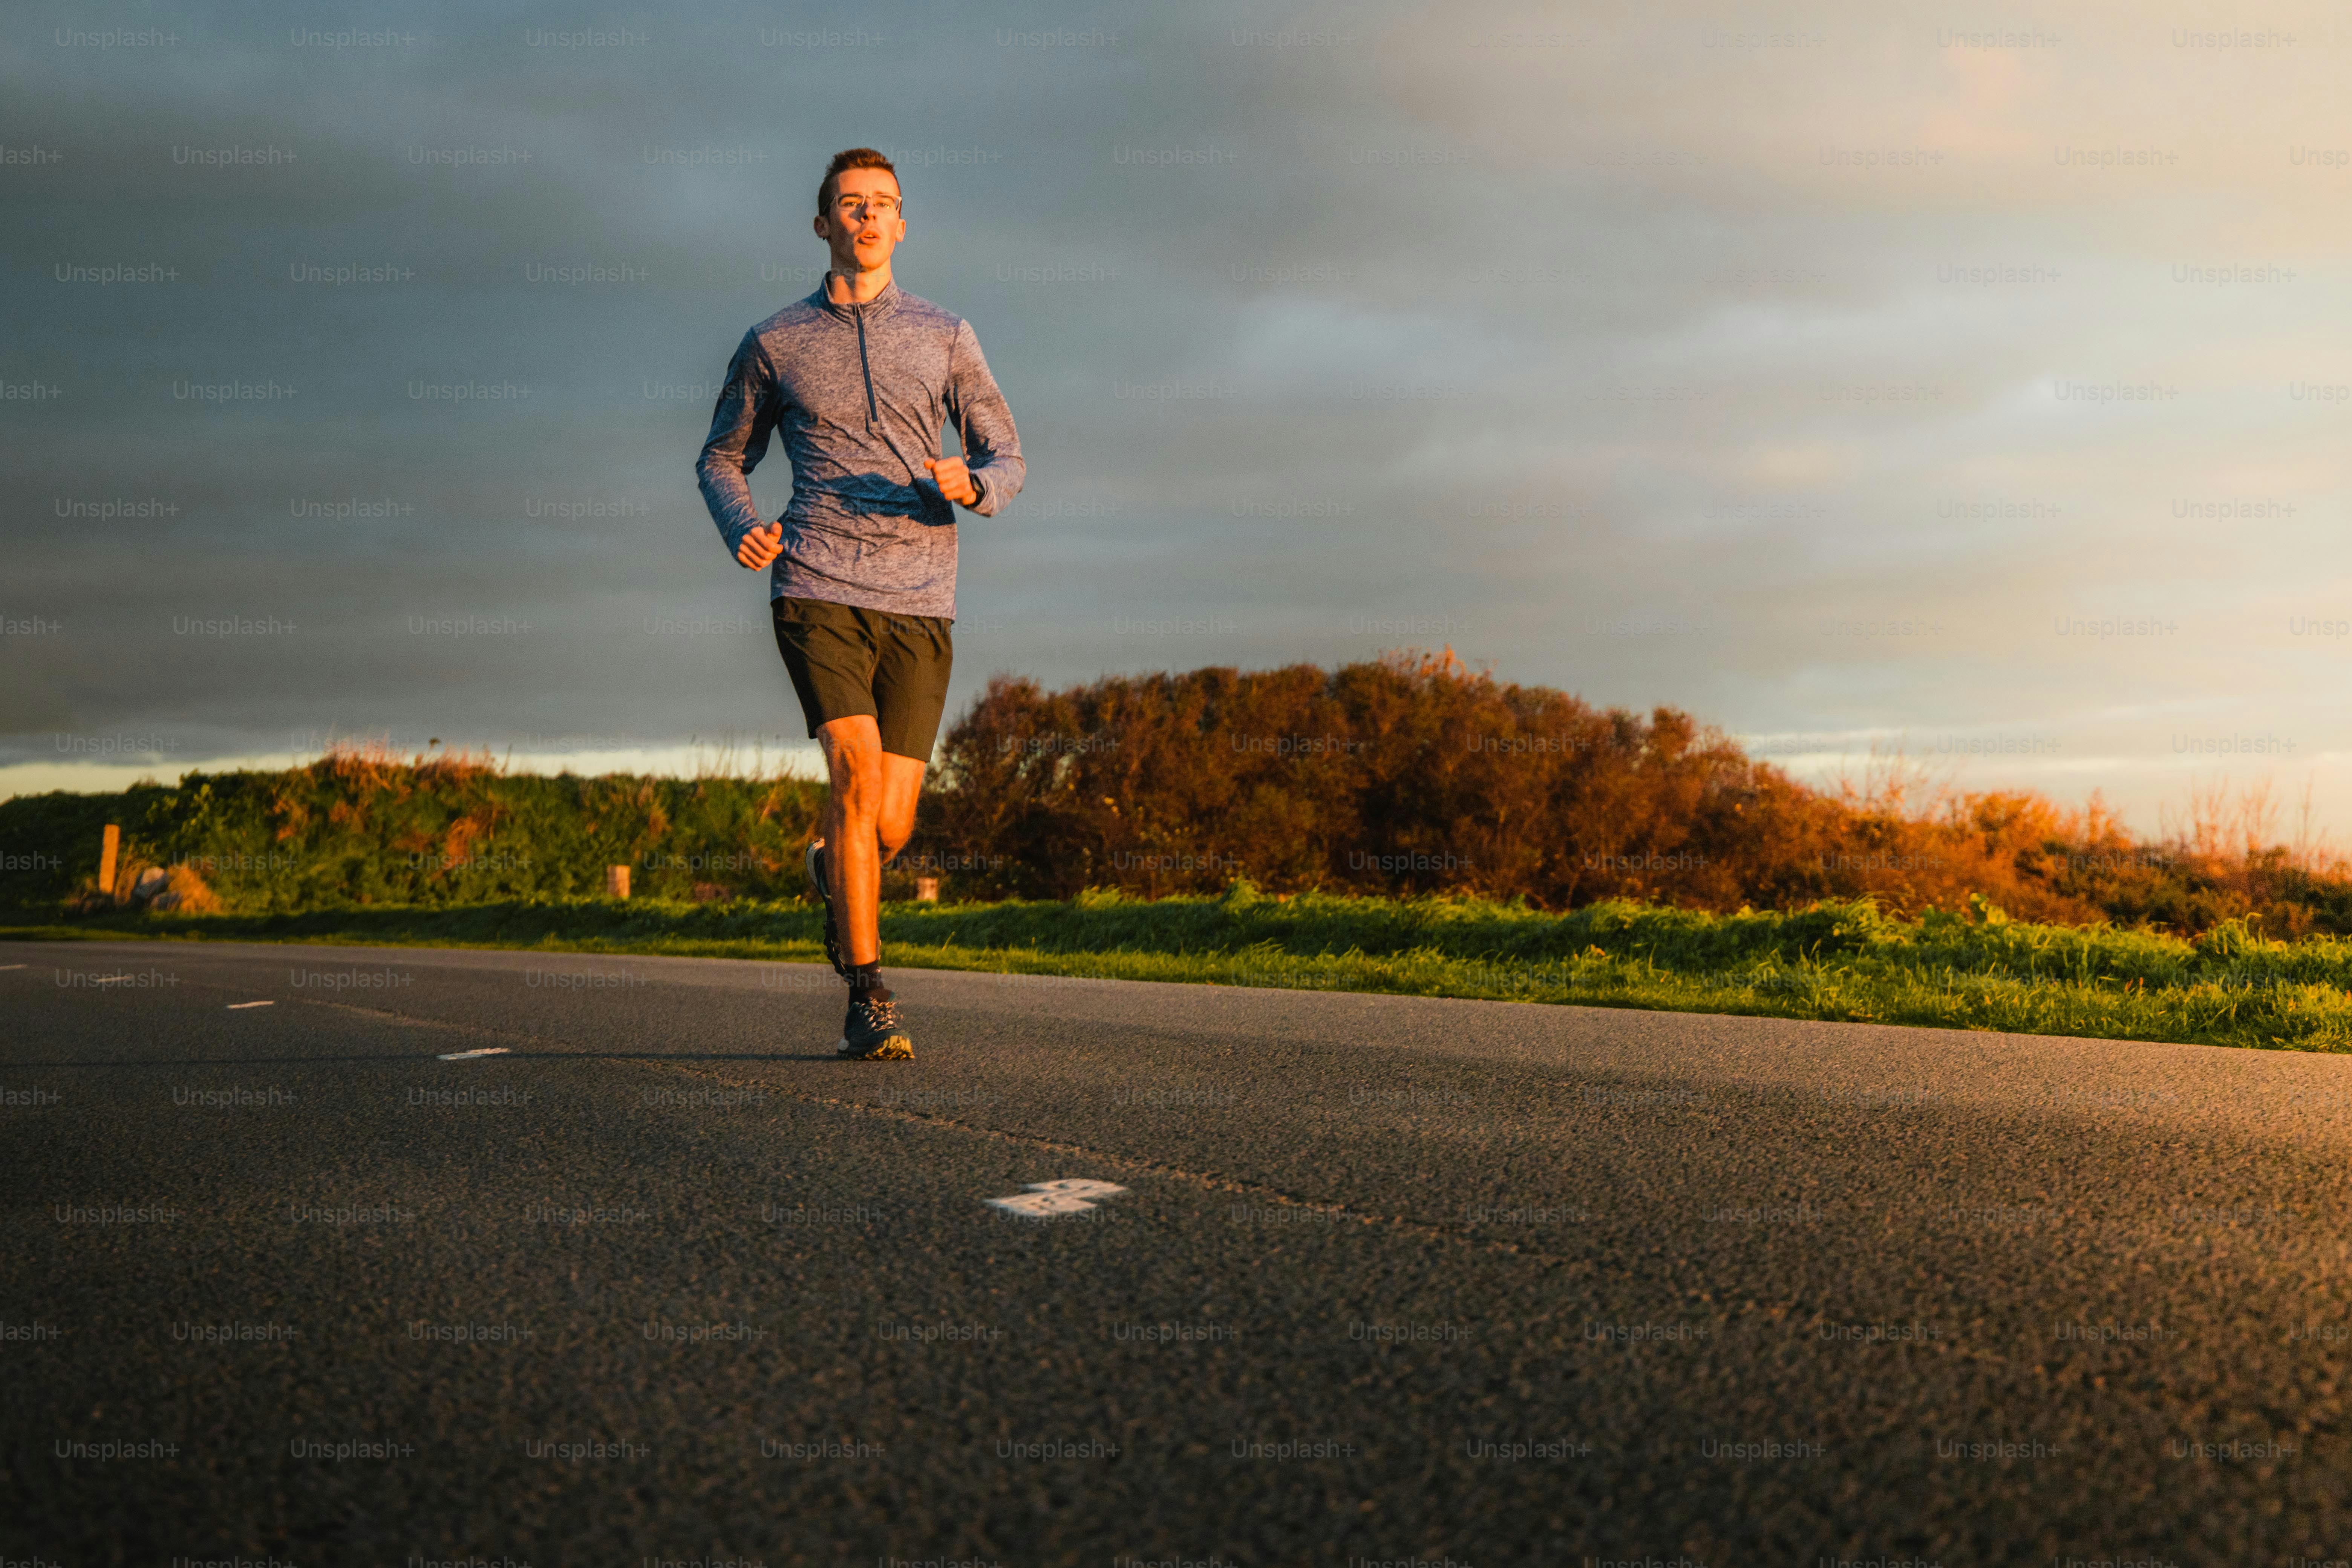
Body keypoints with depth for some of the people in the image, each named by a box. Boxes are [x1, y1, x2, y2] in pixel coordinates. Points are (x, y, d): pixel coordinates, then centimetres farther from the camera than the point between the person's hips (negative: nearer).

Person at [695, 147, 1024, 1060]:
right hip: (818, 591, -1)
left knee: (890, 824, -1)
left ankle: (830, 870, 38)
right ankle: (868, 1001, -12)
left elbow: (1007, 459, 13)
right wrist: (741, 529, -2)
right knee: (858, 773, -21)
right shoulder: (775, 343, 12)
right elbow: (722, 459, 20)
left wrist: (971, 486, -11)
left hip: (919, 605, 2)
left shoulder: (944, 335, 14)